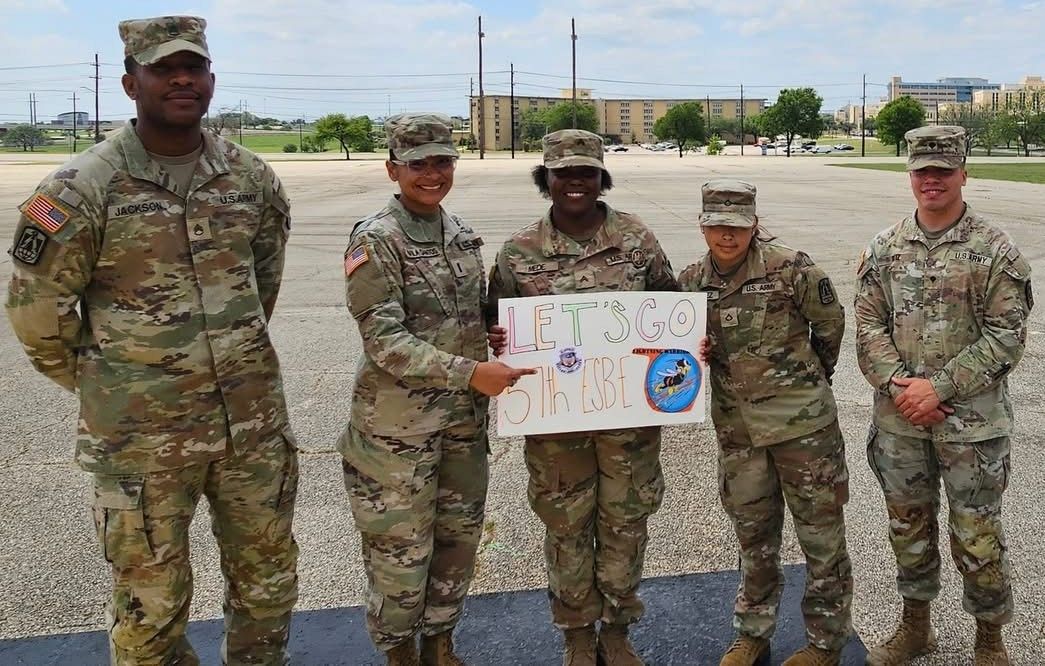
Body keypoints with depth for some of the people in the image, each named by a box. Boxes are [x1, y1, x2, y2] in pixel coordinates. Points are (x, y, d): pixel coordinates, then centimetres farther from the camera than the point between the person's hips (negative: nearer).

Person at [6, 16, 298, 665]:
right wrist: (100, 382, 6)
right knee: (151, 609, 10)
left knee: (269, 583, 18)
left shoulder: (252, 177, 2)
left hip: (255, 422, 4)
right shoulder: (82, 189, -12)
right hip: (142, 436, -4)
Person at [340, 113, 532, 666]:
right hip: (398, 424, -6)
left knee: (459, 536, 16)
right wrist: (468, 372, -25)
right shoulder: (375, 240, -12)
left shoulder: (461, 234, 8)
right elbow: (383, 339, -19)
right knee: (400, 548, 6)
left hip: (463, 418, 6)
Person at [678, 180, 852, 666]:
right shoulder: (692, 282, 0)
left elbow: (830, 324, 2)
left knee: (821, 531, 7)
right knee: (754, 535, 17)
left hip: (802, 421, -4)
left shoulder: (792, 269, -14)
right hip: (737, 426, 4)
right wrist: (694, 354, -6)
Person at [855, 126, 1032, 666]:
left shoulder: (995, 250, -7)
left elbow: (1006, 336, -11)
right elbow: (869, 324, 3)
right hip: (898, 419, 4)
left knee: (977, 537, 7)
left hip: (971, 422, -3)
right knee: (909, 528, 17)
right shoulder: (885, 248, 4)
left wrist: (939, 387, -17)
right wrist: (896, 384, -12)